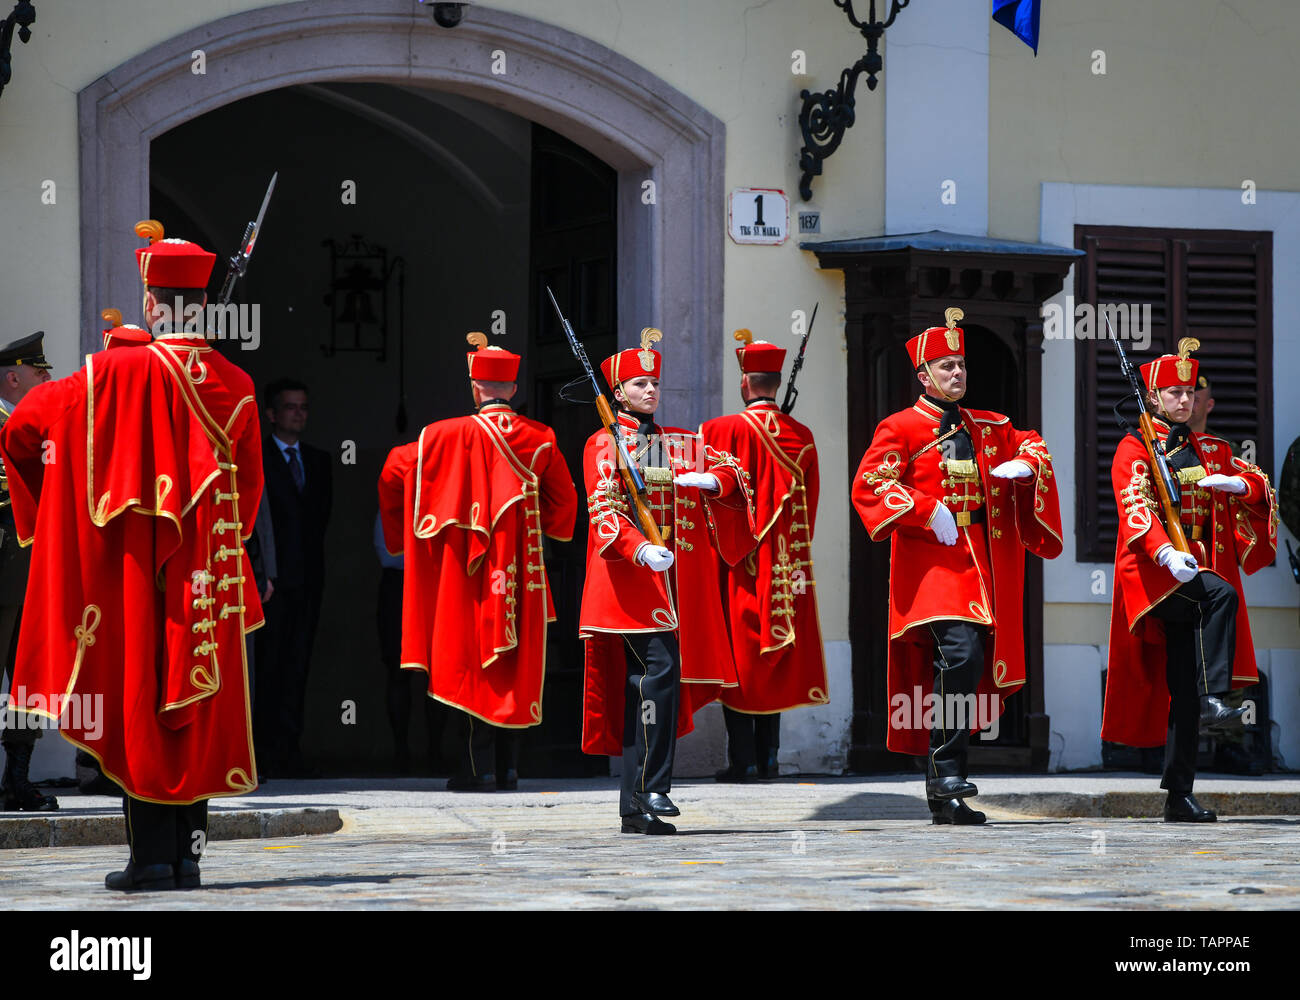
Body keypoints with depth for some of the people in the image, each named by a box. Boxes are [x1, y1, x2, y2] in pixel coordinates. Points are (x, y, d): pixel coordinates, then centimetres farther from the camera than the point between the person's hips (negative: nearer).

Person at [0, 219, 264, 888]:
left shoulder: (119, 374, -10)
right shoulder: (235, 386, 2)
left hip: (137, 574, -4)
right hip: (210, 576, 4)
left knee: (137, 704, 1)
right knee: (197, 706, 8)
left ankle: (151, 855, -3)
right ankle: (187, 854, 9)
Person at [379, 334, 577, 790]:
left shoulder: (450, 436, -7)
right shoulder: (541, 440, 1)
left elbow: (394, 473, 0)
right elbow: (564, 500, 9)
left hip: (468, 565, -3)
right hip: (521, 567, 3)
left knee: (471, 655, 1)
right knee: (515, 661, 9)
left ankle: (478, 765, -6)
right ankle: (509, 766, 10)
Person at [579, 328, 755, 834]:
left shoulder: (682, 443, 19)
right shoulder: (605, 444, 1)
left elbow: (734, 472, 15)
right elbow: (603, 507, -11)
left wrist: (711, 479, -9)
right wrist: (638, 548, -29)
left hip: (677, 578, 6)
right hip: (631, 579, -6)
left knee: (641, 685, 6)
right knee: (660, 667, -21)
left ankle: (634, 809, 8)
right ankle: (651, 790, -20)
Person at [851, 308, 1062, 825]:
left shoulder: (986, 428, 16)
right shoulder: (901, 428, -2)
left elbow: (1032, 446, 26)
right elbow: (868, 487, -9)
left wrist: (1024, 464, 2)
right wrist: (929, 511, -19)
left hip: (980, 564, 6)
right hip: (931, 563, -6)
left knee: (972, 667, 4)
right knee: (961, 652, -26)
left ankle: (943, 799, 10)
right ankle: (946, 767, -20)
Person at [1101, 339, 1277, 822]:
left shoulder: (1210, 450, 19)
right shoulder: (1135, 449, 1)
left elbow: (1261, 490, 17)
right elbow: (1135, 508, -14)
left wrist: (1238, 483, -8)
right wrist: (1166, 552, -32)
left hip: (1196, 572, 5)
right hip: (1153, 572, -5)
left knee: (1184, 690, 2)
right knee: (1222, 594, -35)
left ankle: (1179, 796, 4)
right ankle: (1214, 701, -37)